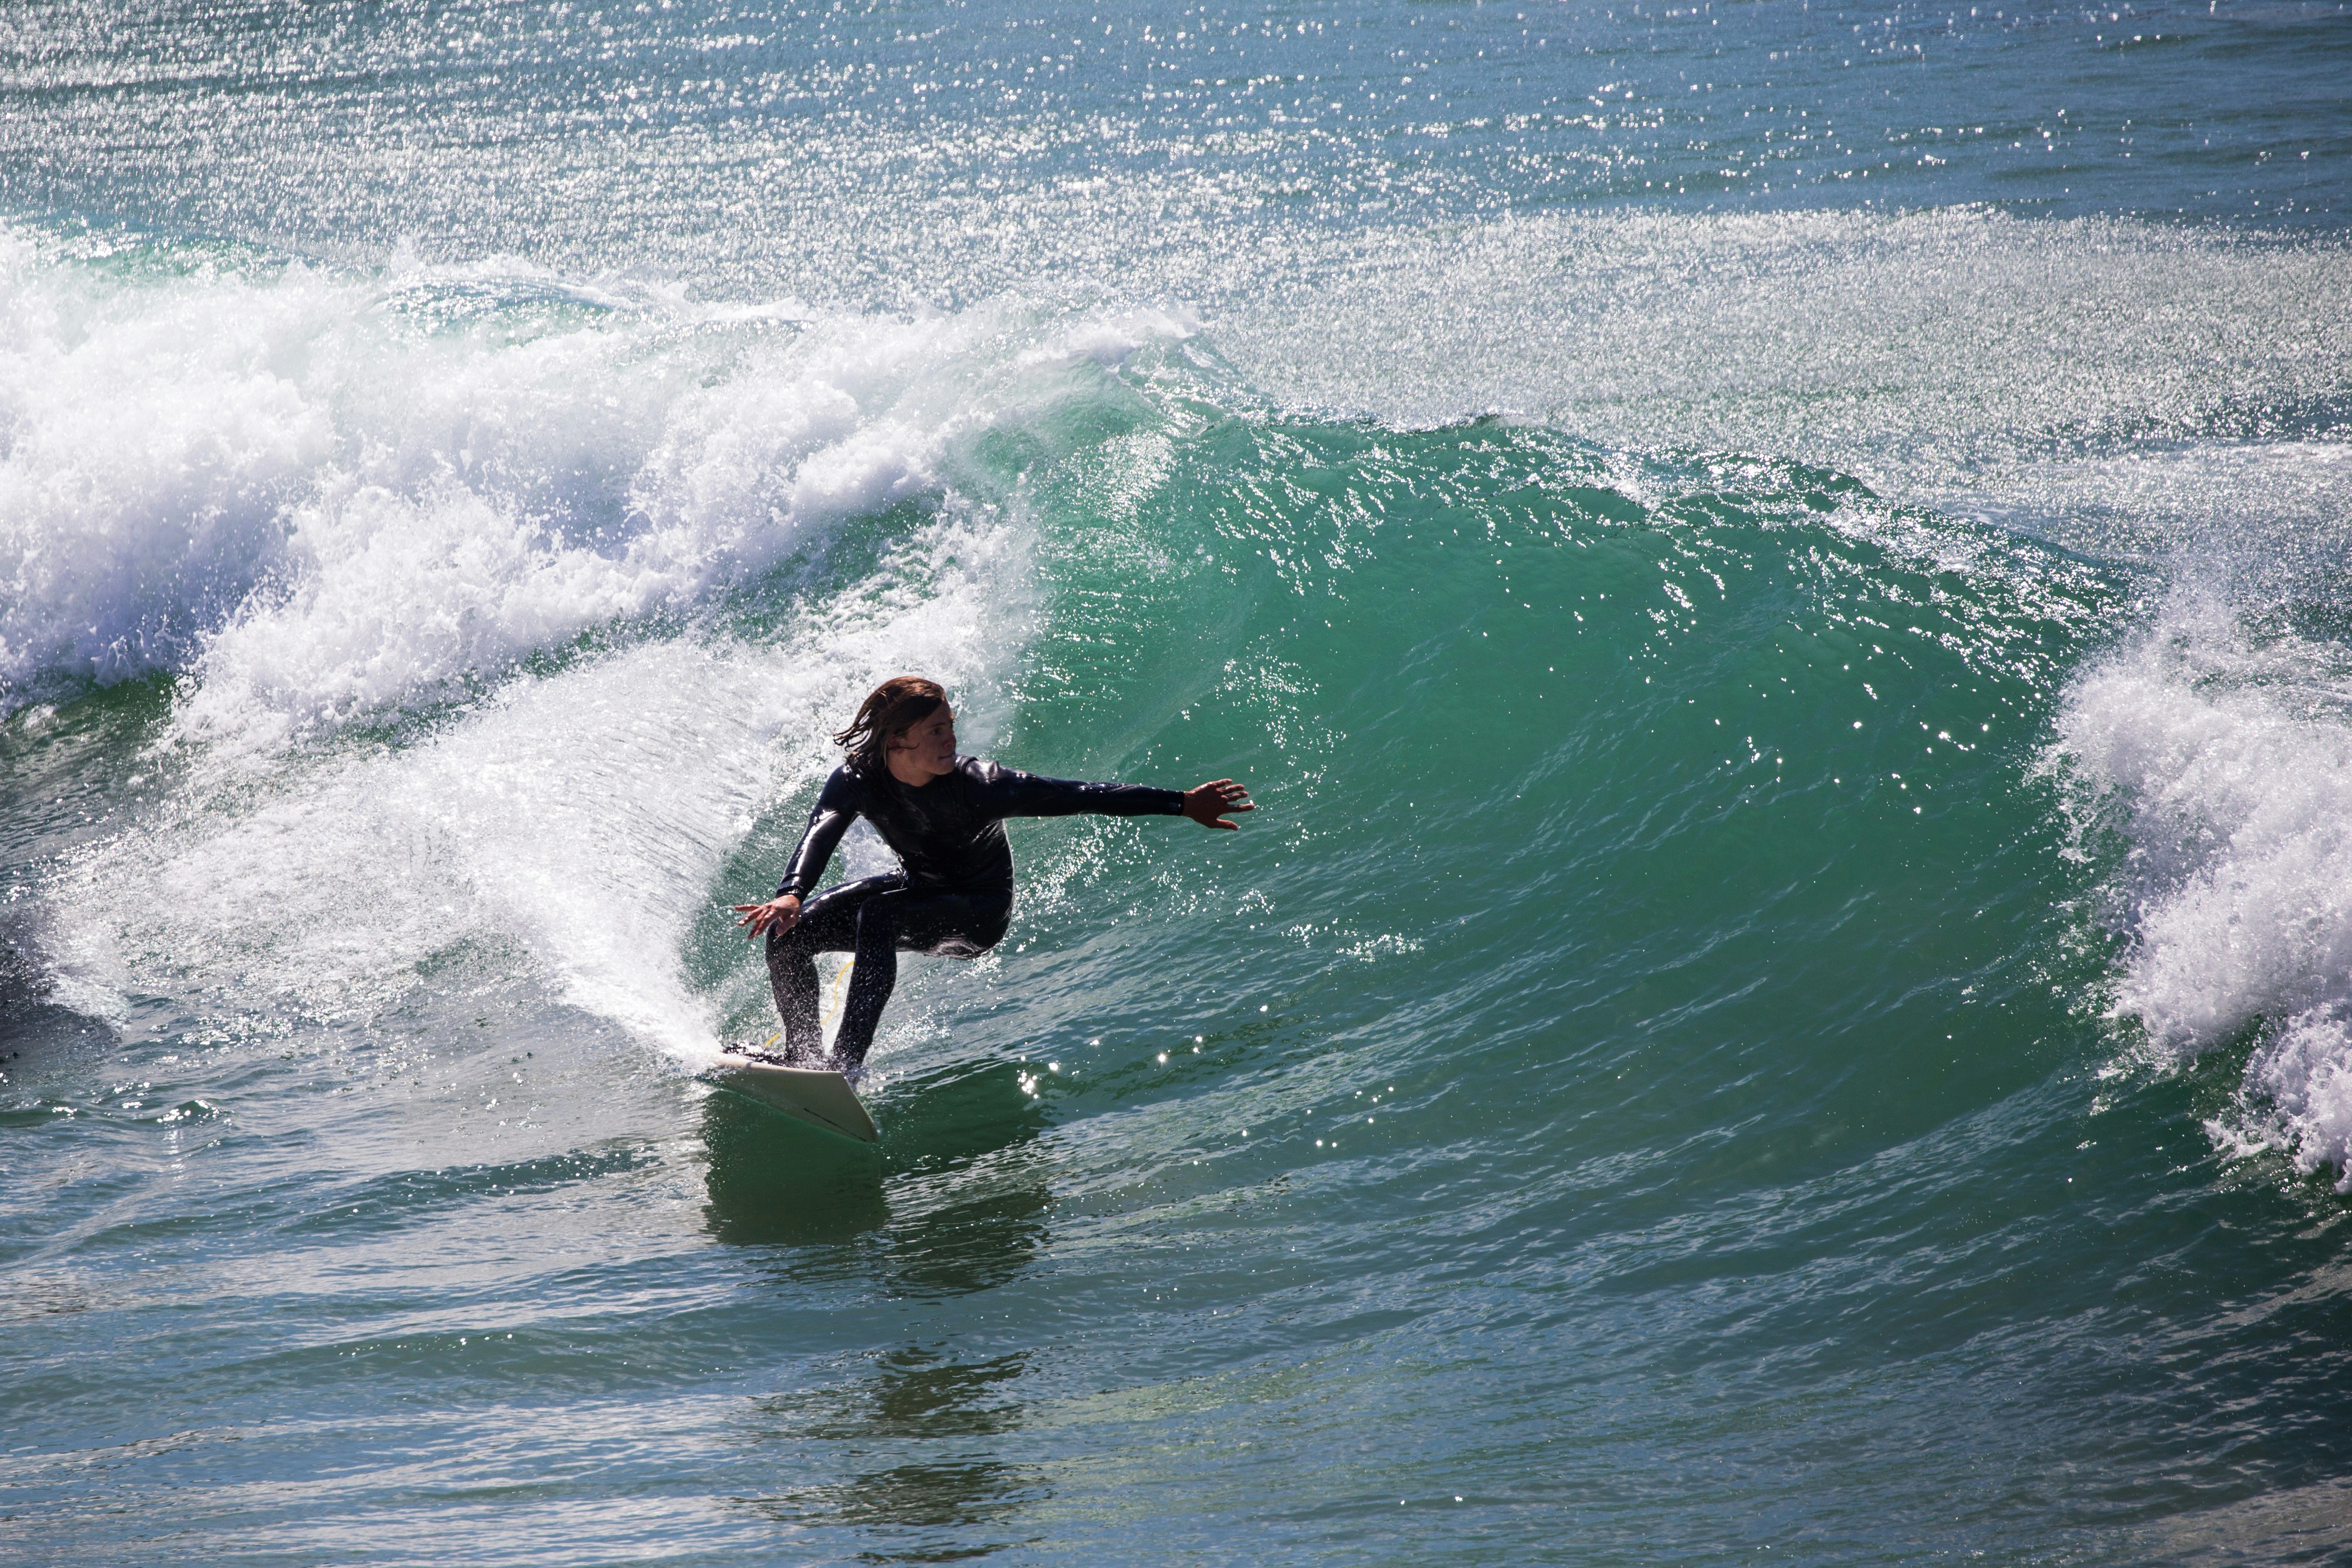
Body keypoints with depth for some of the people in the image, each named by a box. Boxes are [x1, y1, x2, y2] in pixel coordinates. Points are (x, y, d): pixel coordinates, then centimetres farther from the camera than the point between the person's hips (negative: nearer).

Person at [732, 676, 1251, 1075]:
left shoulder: (977, 785, -30)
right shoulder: (856, 780, -21)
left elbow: (1083, 797, -29)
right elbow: (820, 834, -37)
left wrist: (1183, 803, -32)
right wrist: (791, 893, -59)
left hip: (980, 913, -5)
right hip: (920, 889, 5)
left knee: (875, 914, -33)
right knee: (788, 933, -10)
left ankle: (848, 1059, -34)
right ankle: (804, 1057, 8)